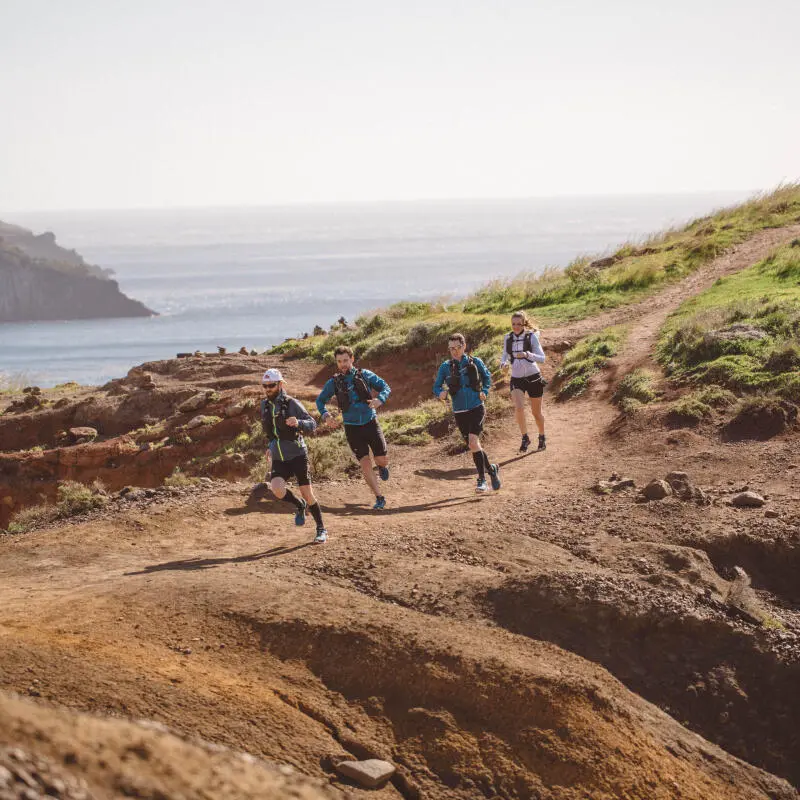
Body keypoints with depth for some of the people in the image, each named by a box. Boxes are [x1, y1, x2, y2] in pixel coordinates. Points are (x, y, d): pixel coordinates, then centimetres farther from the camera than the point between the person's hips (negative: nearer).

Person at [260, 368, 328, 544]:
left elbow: (312, 424, -15)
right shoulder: (265, 405, 10)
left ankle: (321, 530, 12)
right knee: (277, 489, -22)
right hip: (278, 459, 4)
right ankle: (299, 505, 8)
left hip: (297, 455, -4)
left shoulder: (292, 403, -8)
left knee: (307, 494, -5)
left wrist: (298, 423, -34)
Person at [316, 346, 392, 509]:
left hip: (370, 422, 0)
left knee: (383, 459, -3)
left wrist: (379, 399, -22)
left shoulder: (365, 375, -2)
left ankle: (382, 467, 37)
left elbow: (385, 387, 0)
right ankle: (379, 498, 3)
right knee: (365, 463, -7)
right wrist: (325, 414, -11)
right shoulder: (333, 382, 0)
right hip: (352, 427, 0)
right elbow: (320, 400, 10)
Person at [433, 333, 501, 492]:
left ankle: (482, 479, -13)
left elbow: (487, 377, 15)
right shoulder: (445, 367, -1)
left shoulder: (475, 362, -2)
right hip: (460, 412, 3)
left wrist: (484, 391, 1)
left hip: (477, 408, -3)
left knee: (473, 442, -20)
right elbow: (436, 386, 2)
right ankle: (492, 470, 34)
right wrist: (441, 393, -20)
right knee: (474, 445, 10)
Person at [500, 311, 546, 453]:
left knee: (536, 412, 11)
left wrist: (527, 354, -33)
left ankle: (542, 437, 35)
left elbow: (542, 358, -15)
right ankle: (525, 438, -6)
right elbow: (505, 355, 12)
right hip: (516, 379, 2)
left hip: (533, 378, -2)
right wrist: (503, 363, -11)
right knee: (518, 408, -22)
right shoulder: (508, 338, 0)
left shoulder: (531, 337, -11)